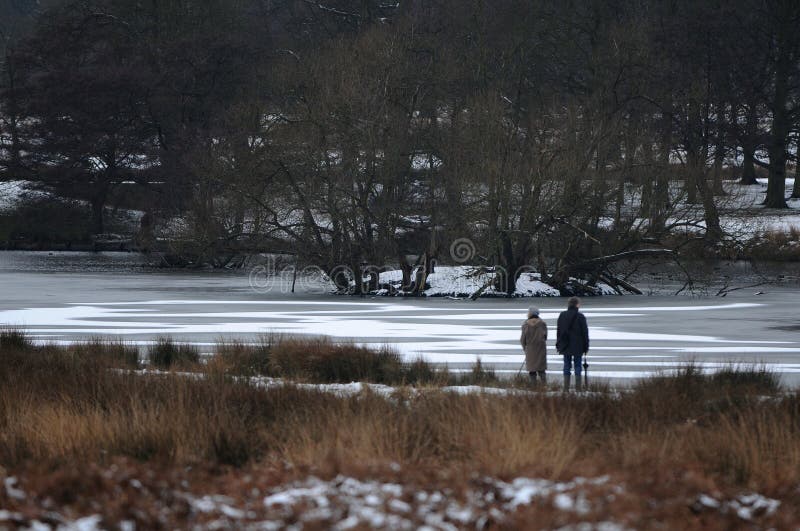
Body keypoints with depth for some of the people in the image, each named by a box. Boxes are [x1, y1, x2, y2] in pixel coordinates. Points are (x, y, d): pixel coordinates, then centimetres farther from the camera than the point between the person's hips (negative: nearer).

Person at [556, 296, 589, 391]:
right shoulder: (580, 317, -9)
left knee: (567, 365, 8)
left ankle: (566, 387, 4)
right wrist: (586, 346, 4)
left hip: (565, 346, 3)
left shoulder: (562, 316, 3)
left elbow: (558, 331, 9)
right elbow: (585, 332, -5)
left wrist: (558, 344, 16)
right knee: (577, 365, 3)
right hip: (578, 347, -3)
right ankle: (578, 388, 0)